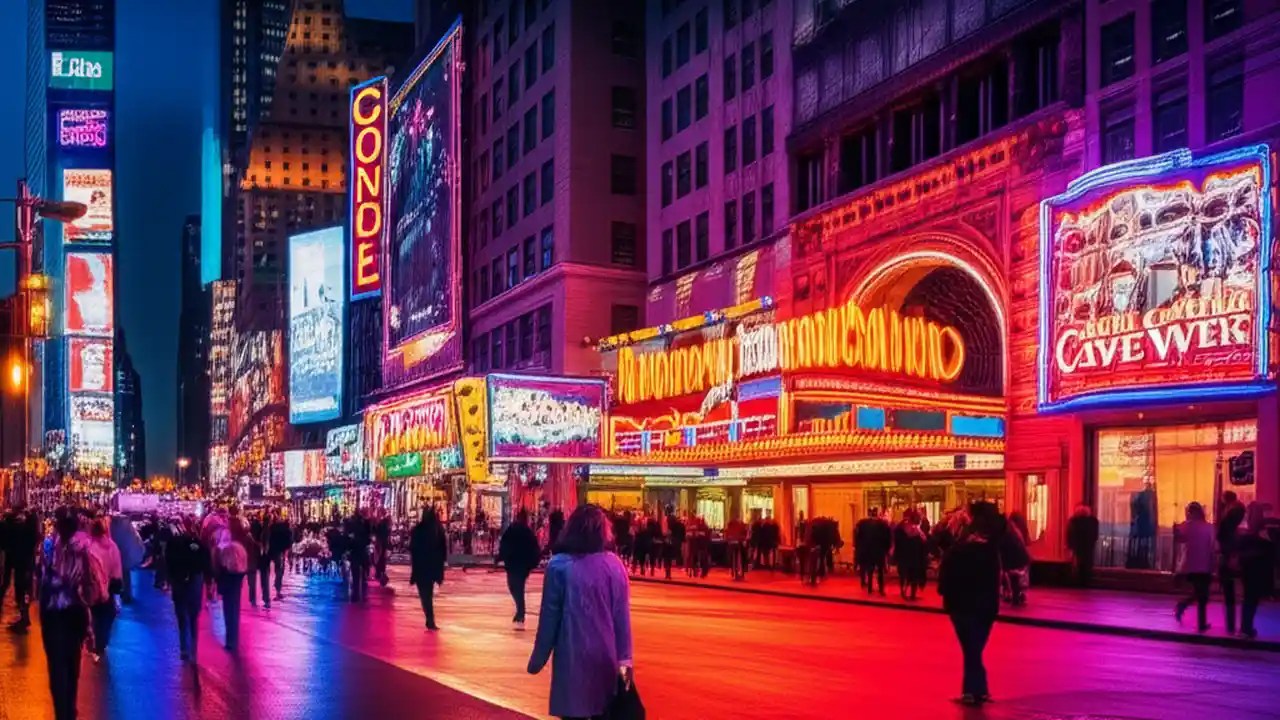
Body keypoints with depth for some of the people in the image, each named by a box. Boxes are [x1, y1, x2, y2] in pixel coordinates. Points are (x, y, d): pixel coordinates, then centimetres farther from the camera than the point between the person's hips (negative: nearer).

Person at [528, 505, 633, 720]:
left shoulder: (559, 566, -7)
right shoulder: (615, 565, 1)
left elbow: (549, 617, -6)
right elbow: (622, 617, 1)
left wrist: (538, 658, 2)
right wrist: (624, 658, 5)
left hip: (573, 655, -3)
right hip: (605, 655, 3)